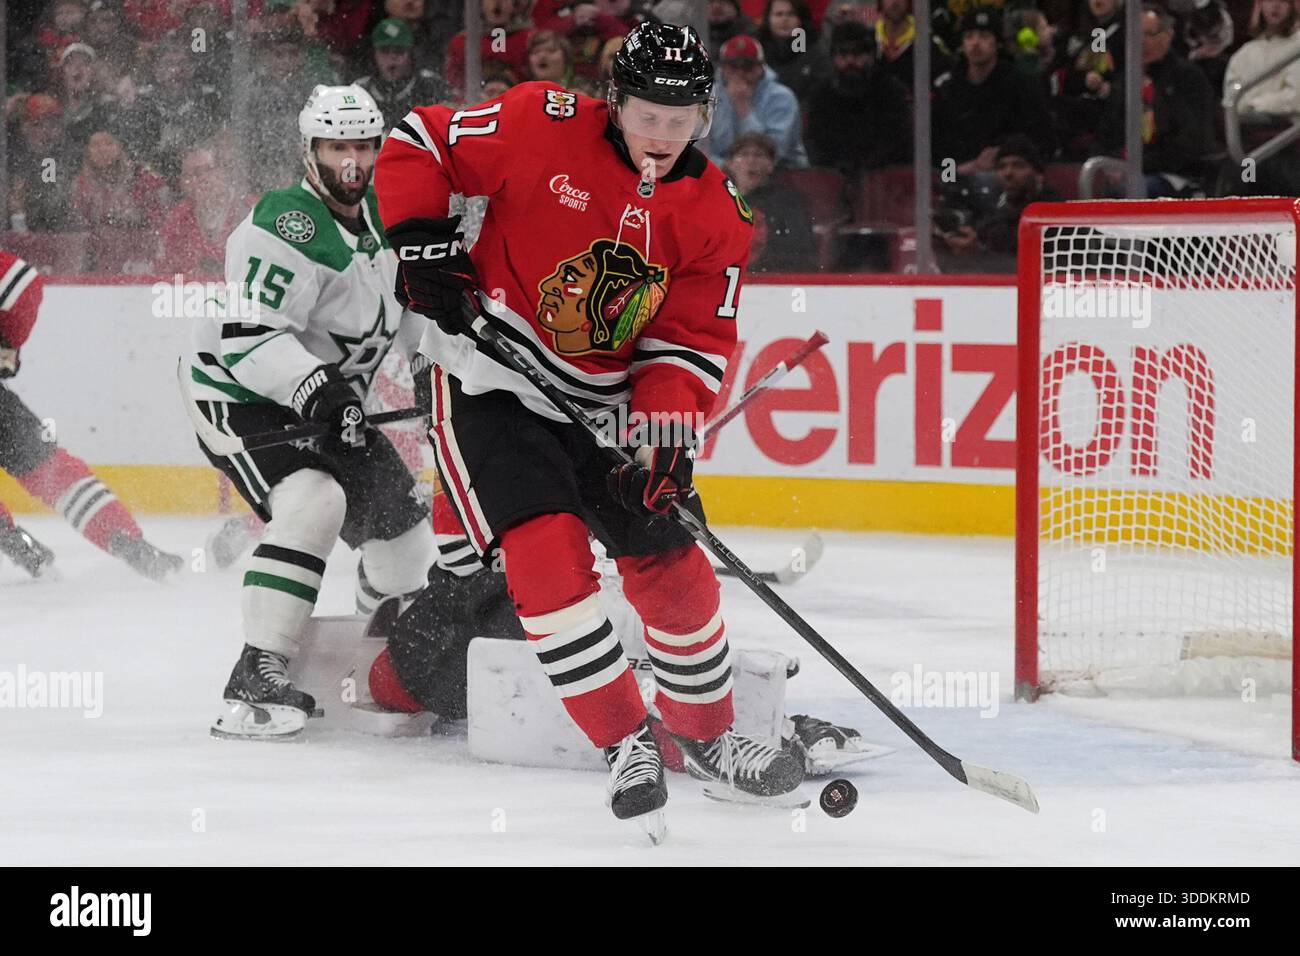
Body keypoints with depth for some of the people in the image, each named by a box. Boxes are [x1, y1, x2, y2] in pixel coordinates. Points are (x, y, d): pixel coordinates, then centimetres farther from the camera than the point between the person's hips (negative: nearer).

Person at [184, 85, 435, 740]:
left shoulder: (379, 218, 3)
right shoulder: (285, 228, -25)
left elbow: (401, 309, 21)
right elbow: (246, 337, -32)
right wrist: (315, 388, -43)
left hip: (328, 398, 9)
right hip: (241, 393, -9)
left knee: (399, 518, 15)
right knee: (313, 504, -31)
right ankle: (256, 680, -32)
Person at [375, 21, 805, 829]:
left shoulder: (716, 214, -3)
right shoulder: (542, 127, -15)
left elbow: (694, 339, -3)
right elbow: (418, 145, -6)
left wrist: (666, 425, -18)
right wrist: (422, 245, -16)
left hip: (603, 400, 5)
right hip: (490, 379, -4)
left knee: (672, 563, 5)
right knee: (546, 550, -20)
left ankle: (708, 733, 26)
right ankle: (626, 742, -12)